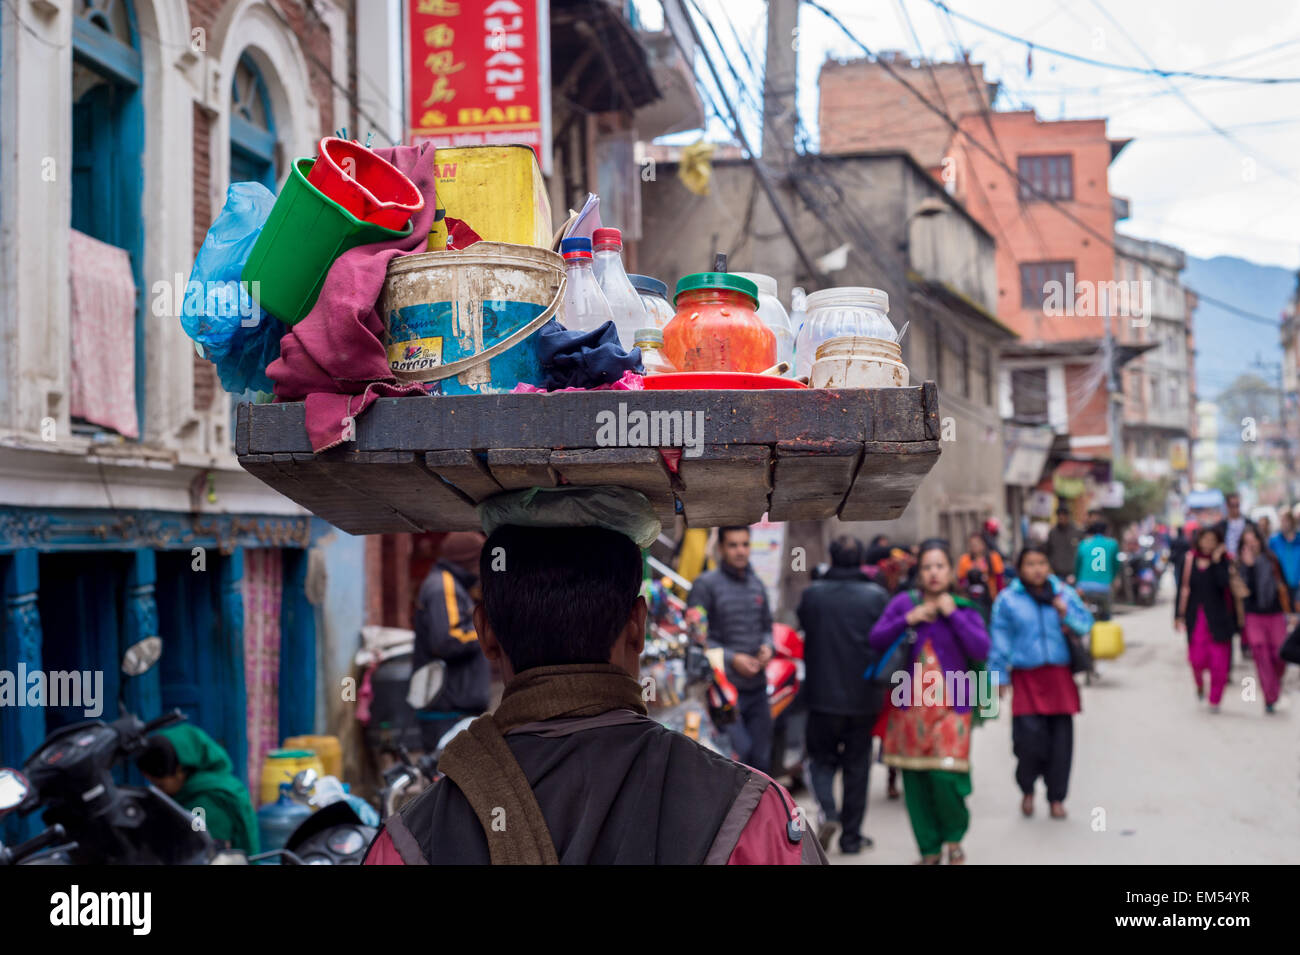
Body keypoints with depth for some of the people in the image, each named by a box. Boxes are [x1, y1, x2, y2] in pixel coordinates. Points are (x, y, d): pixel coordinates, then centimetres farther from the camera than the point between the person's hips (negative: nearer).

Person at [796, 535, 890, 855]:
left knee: (822, 758, 14)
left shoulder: (812, 594, -7)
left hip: (822, 694, 0)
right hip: (863, 697, 0)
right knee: (857, 765, 11)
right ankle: (851, 836, 16)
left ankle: (828, 812, -10)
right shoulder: (877, 596, -8)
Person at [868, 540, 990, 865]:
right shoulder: (904, 603, 5)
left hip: (951, 707, -2)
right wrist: (907, 620, -11)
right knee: (915, 781, 5)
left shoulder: (964, 609, 2)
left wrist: (953, 614, -14)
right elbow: (876, 640, 1)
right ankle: (929, 850, 21)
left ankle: (954, 838, 15)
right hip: (909, 706, 2)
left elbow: (982, 650, -10)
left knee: (945, 776, -13)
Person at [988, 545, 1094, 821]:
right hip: (1026, 678, -2)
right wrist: (999, 678, 2)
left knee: (1061, 738, 3)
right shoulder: (1007, 599, 1)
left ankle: (1056, 797, 20)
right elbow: (1000, 642, 3)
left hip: (1059, 676, 2)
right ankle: (1027, 789, 13)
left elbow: (1086, 624, 9)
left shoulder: (1063, 593, 7)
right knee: (1029, 736, -13)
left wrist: (1066, 613, -10)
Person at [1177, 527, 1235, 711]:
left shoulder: (1224, 560, -2)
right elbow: (1184, 588, 6)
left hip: (1217, 617, -1)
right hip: (1196, 617, 1)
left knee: (1219, 660, -2)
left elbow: (1223, 583, -18)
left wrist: (1217, 561, -18)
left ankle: (1215, 700, 13)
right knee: (1197, 658, -5)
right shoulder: (1191, 559, 4)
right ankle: (1200, 685, 27)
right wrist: (1181, 616, 5)